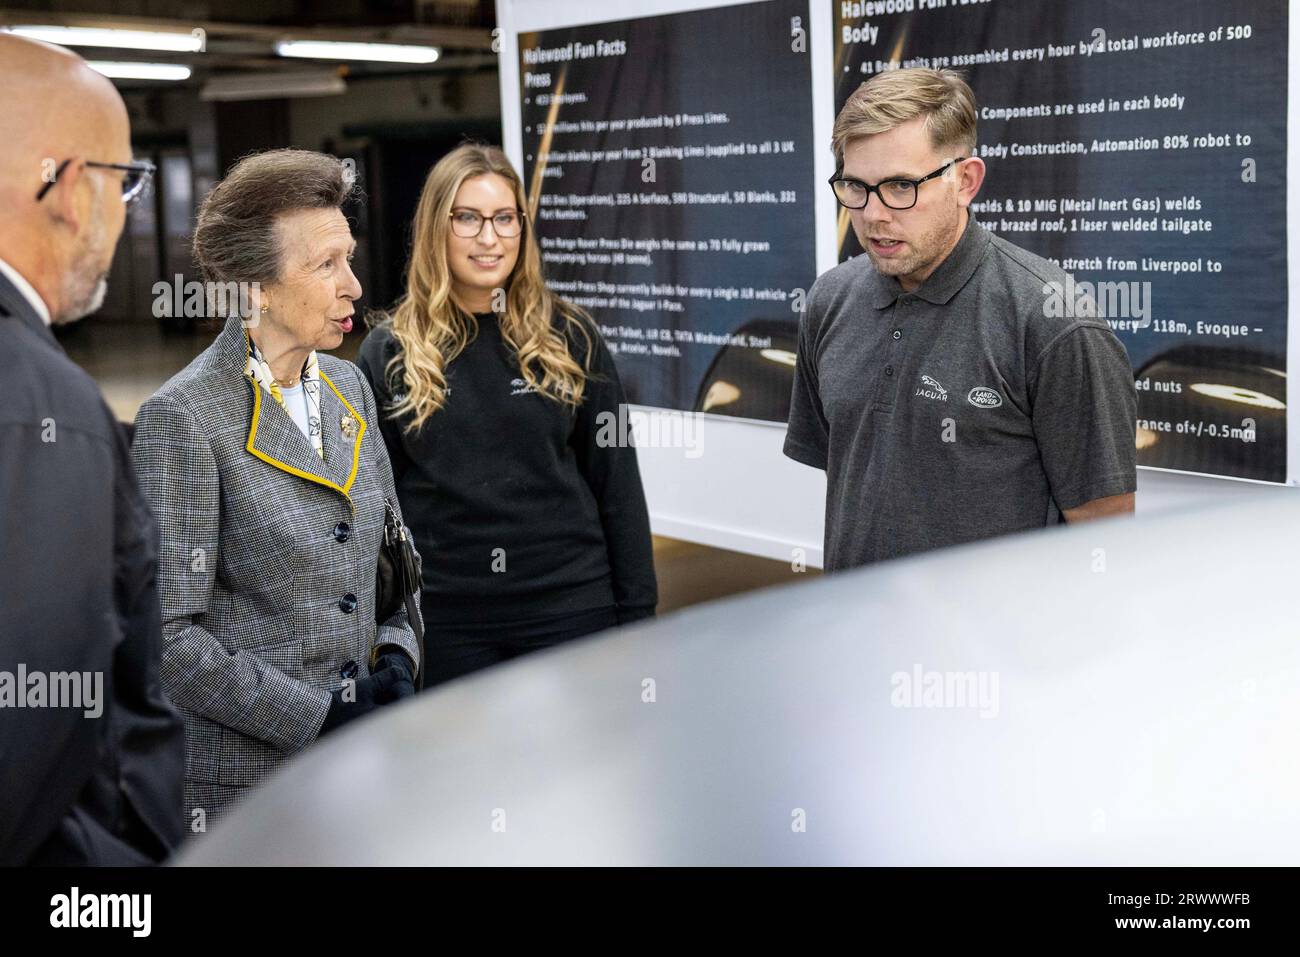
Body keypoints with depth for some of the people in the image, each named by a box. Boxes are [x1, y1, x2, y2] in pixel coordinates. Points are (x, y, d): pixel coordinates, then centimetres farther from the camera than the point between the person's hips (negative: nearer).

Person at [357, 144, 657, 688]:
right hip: (446, 619, 1)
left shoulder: (570, 337, -1)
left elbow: (616, 482, 1)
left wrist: (637, 610, 0)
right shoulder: (390, 351, 0)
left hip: (570, 605, 0)